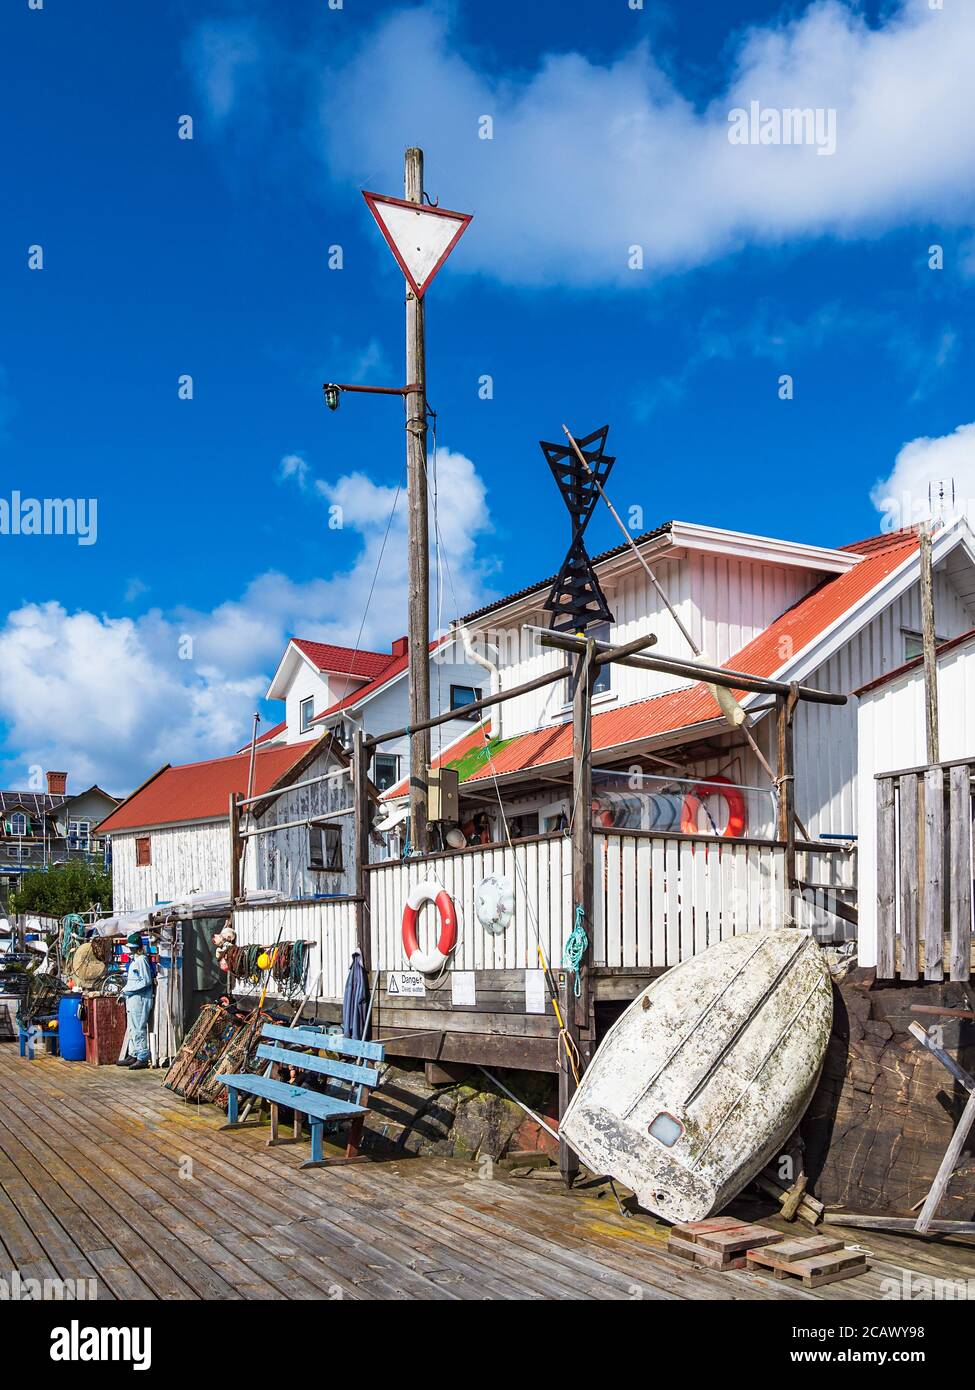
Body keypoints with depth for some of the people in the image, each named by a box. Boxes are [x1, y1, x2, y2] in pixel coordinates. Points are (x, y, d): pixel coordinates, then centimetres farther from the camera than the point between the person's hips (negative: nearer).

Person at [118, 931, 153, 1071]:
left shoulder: (141, 960, -14)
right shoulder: (133, 960, 16)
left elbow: (146, 981, -19)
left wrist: (129, 990, -16)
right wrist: (124, 991, 14)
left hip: (140, 999, -10)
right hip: (132, 999, 10)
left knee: (138, 1029, -9)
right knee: (132, 1029, 15)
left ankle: (143, 1058, -6)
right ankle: (133, 1055, 23)